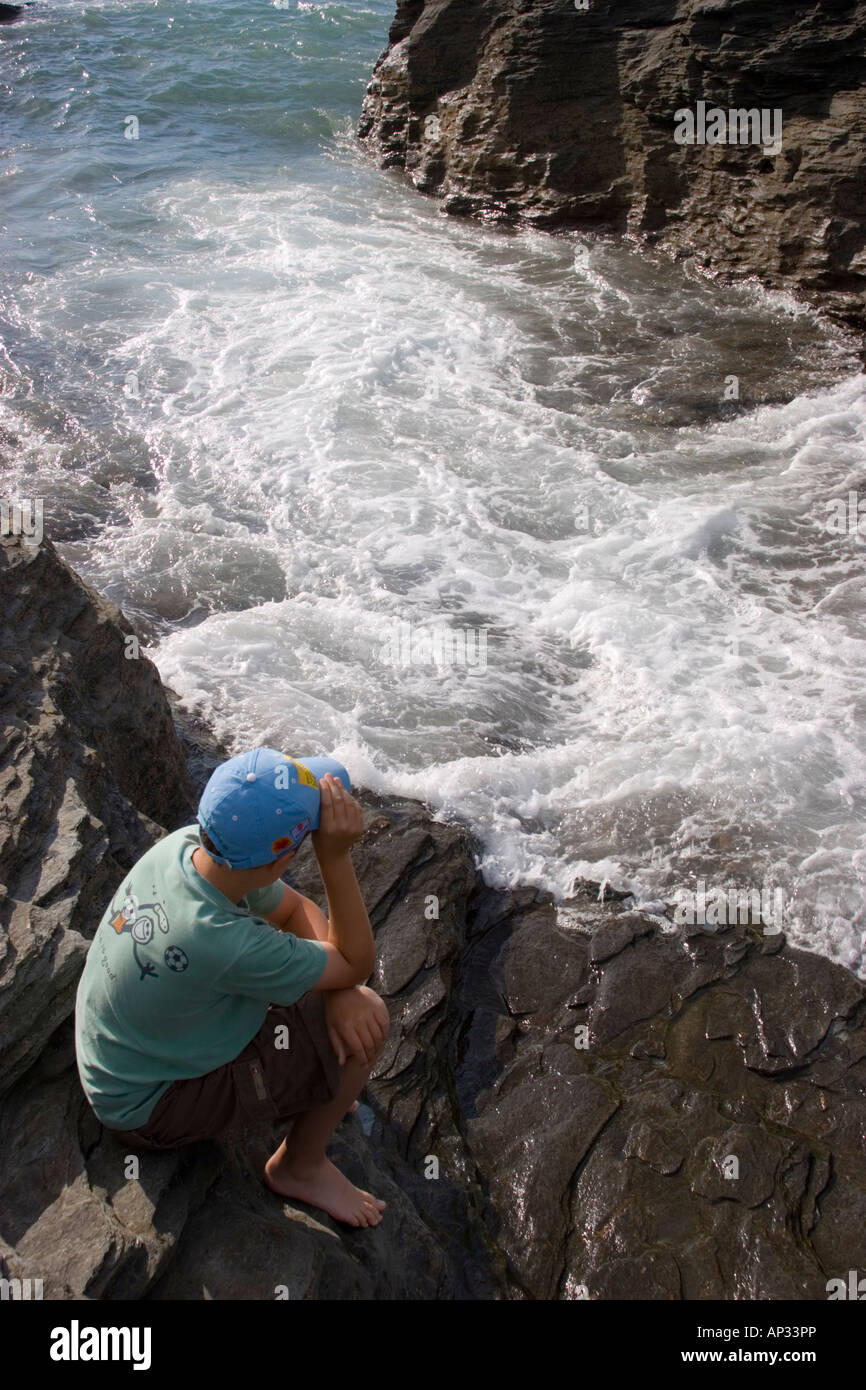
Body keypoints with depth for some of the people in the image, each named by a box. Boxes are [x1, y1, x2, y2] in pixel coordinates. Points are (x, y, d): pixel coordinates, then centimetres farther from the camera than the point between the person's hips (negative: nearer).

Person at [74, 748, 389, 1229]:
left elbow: (296, 909, -3)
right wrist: (336, 856, -33)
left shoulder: (186, 844, -18)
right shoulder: (223, 944, -41)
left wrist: (338, 991, -16)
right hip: (148, 1110, -7)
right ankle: (300, 1168, 8)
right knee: (370, 1015, -14)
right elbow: (357, 964, -25)